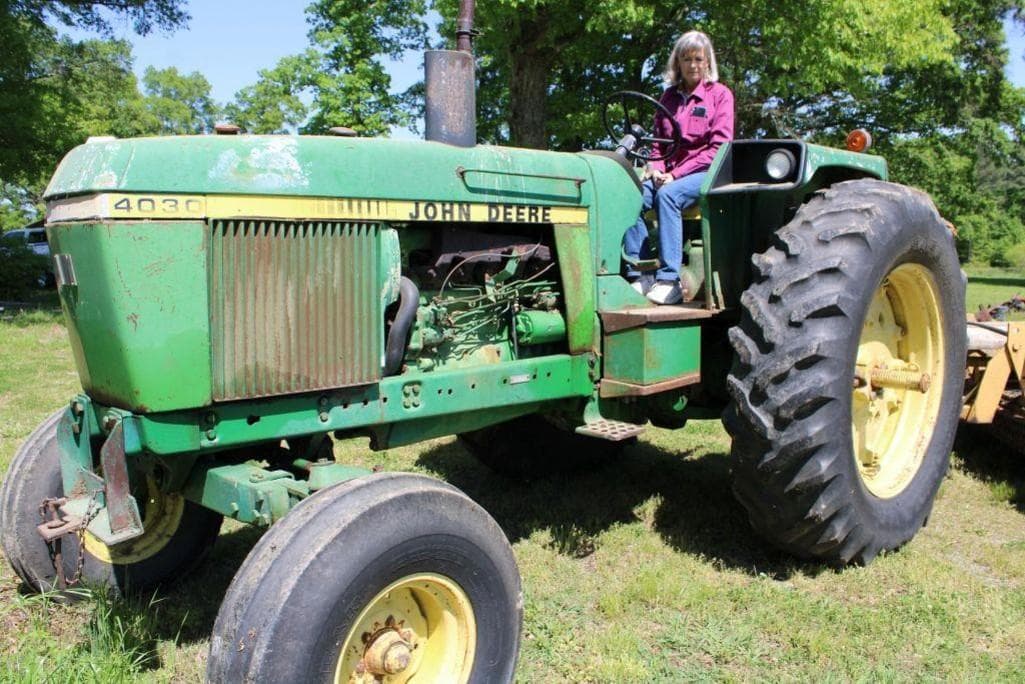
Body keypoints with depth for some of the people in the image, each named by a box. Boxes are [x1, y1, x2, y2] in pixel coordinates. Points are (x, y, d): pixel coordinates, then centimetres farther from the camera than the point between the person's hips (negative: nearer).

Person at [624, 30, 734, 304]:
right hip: (668, 172, 5)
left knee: (668, 195, -36)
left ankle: (669, 280, -36)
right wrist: (656, 167, -2)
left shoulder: (720, 94, 3)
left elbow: (718, 147, -7)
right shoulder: (669, 96, 16)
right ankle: (639, 275, -24)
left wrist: (676, 173, -14)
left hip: (706, 172, -4)